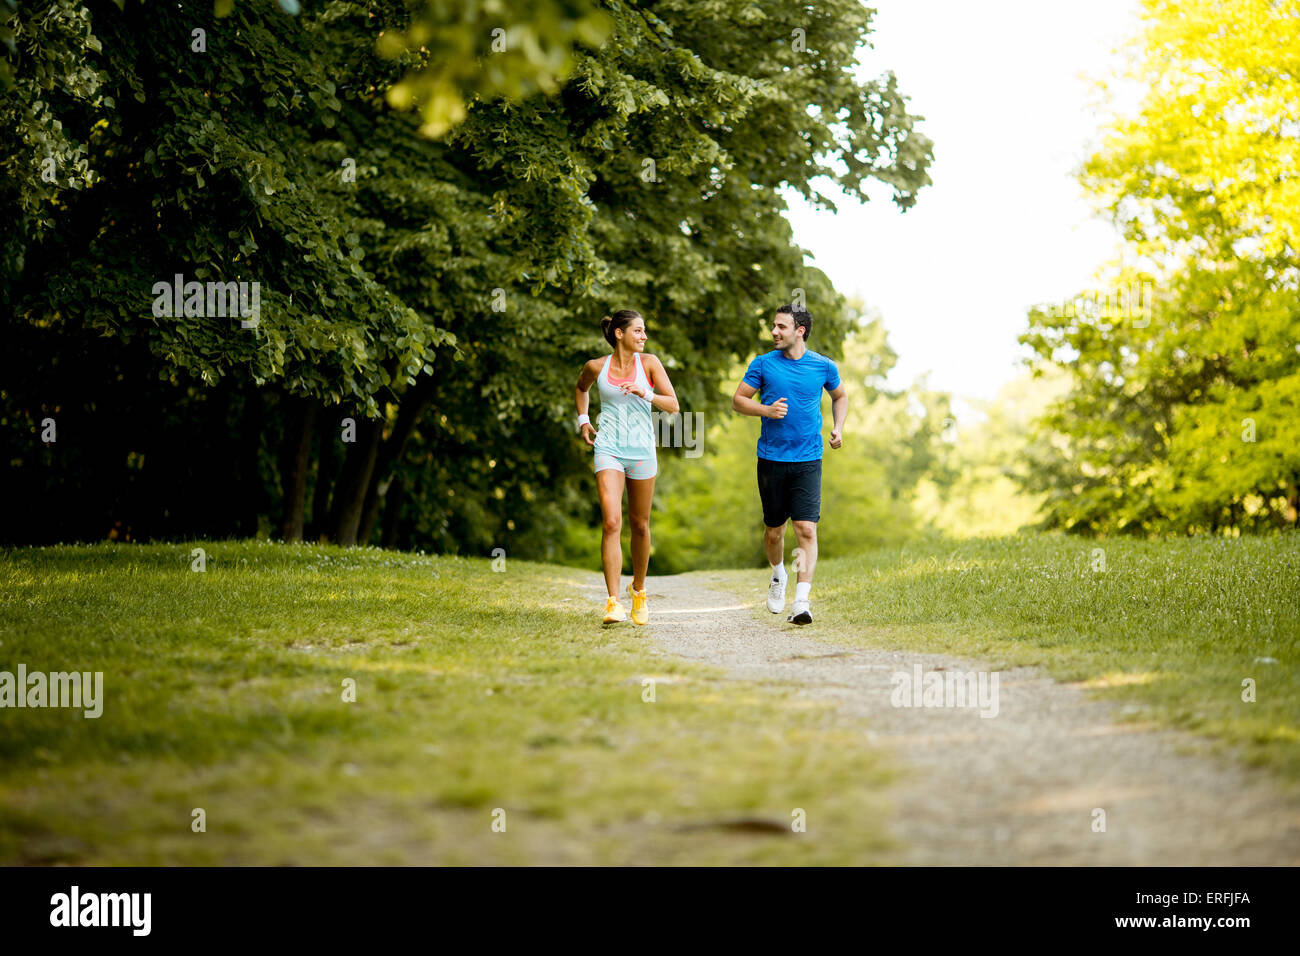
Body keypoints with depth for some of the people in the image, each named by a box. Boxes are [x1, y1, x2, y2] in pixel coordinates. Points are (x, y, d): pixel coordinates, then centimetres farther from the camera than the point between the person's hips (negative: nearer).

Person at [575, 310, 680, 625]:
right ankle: (613, 602, -19)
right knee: (612, 523, -16)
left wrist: (645, 393, -17)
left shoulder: (648, 363, 1)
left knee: (640, 524, 11)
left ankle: (638, 589, 35)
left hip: (641, 451, 1)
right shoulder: (596, 367, 2)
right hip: (608, 450, -1)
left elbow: (673, 405, -2)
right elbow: (581, 389, 26)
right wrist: (583, 420, 15)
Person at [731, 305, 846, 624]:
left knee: (806, 529, -12)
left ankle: (802, 602, -15)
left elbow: (840, 396, 22)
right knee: (774, 530, 9)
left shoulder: (823, 366, 3)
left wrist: (838, 428, 6)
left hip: (808, 460, -1)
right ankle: (778, 575, 40)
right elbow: (738, 400, 6)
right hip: (771, 459, 1)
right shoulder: (763, 364, 2)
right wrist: (766, 410, -12)